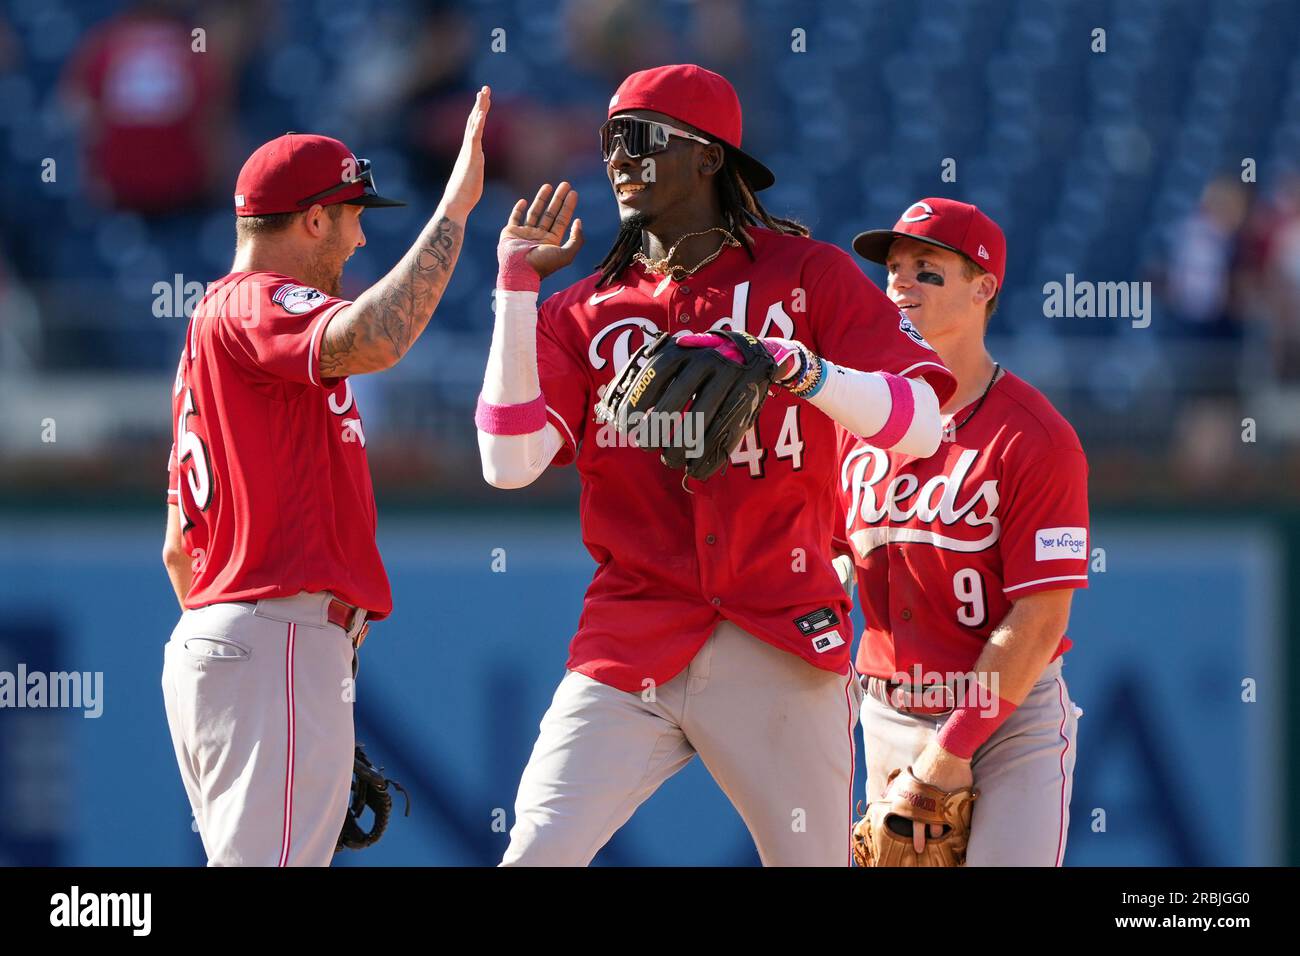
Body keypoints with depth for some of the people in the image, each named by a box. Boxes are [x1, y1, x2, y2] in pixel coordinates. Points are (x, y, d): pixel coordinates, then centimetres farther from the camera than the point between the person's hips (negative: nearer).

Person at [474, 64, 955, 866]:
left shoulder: (808, 275, 5)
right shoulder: (585, 311, 13)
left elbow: (922, 424, -6)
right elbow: (508, 464, -3)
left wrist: (806, 373, -24)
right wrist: (516, 286, -3)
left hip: (779, 646, -1)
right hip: (627, 646, 2)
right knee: (538, 852, -14)